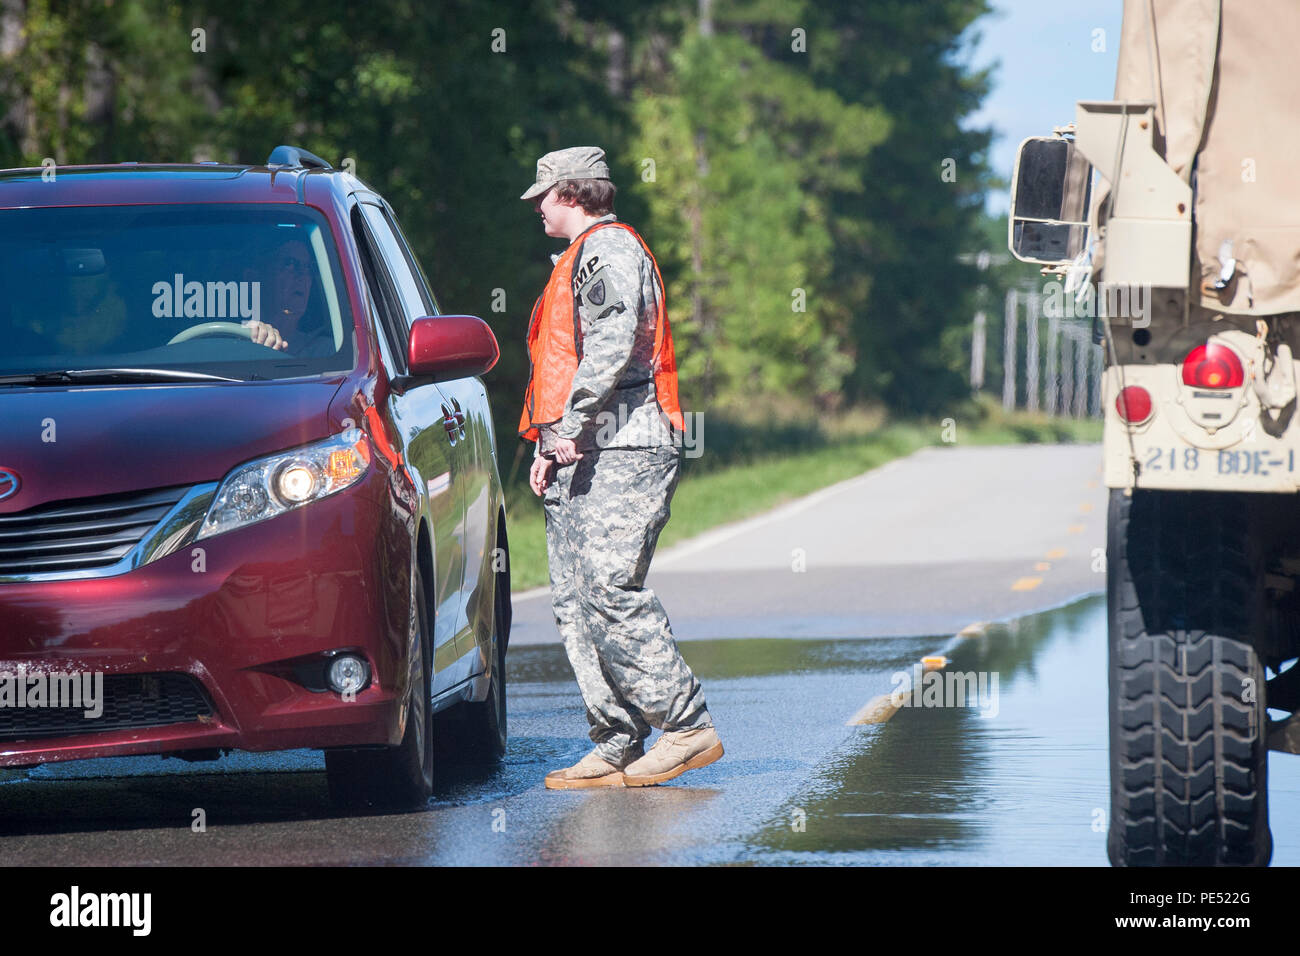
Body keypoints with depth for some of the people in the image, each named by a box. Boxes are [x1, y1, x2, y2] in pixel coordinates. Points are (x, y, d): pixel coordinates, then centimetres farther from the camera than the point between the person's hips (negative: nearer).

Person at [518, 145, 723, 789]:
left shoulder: (610, 248, -6)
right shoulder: (581, 259, 26)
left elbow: (611, 348, -20)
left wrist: (572, 428, -19)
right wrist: (548, 445, 18)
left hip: (619, 453, -10)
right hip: (580, 458, 10)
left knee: (611, 592, -16)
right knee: (574, 603, 3)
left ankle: (688, 726, -12)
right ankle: (617, 749, 1)